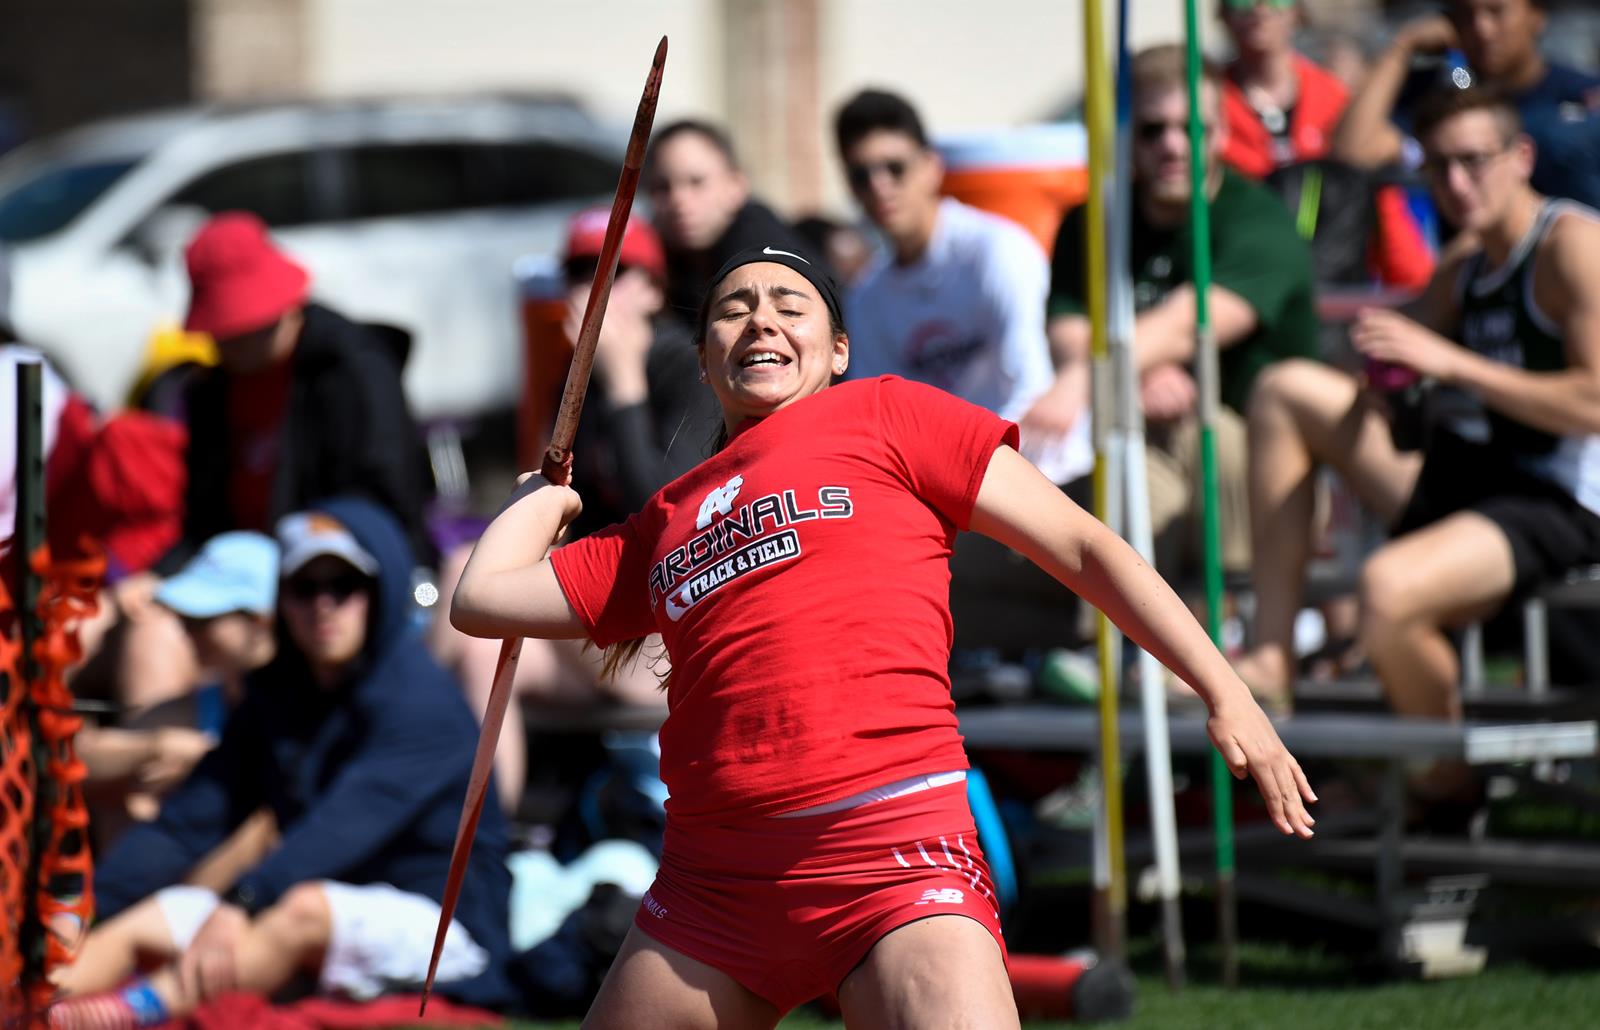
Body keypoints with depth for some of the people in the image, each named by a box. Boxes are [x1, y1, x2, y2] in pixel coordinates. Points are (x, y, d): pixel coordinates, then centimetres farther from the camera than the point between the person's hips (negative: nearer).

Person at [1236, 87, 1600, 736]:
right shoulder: (1463, 274, 17)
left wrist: (1452, 364, -20)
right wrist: (1380, 361, -3)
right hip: (1467, 479, 9)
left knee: (1388, 589, -37)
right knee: (1286, 392, 9)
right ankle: (1271, 654, 0)